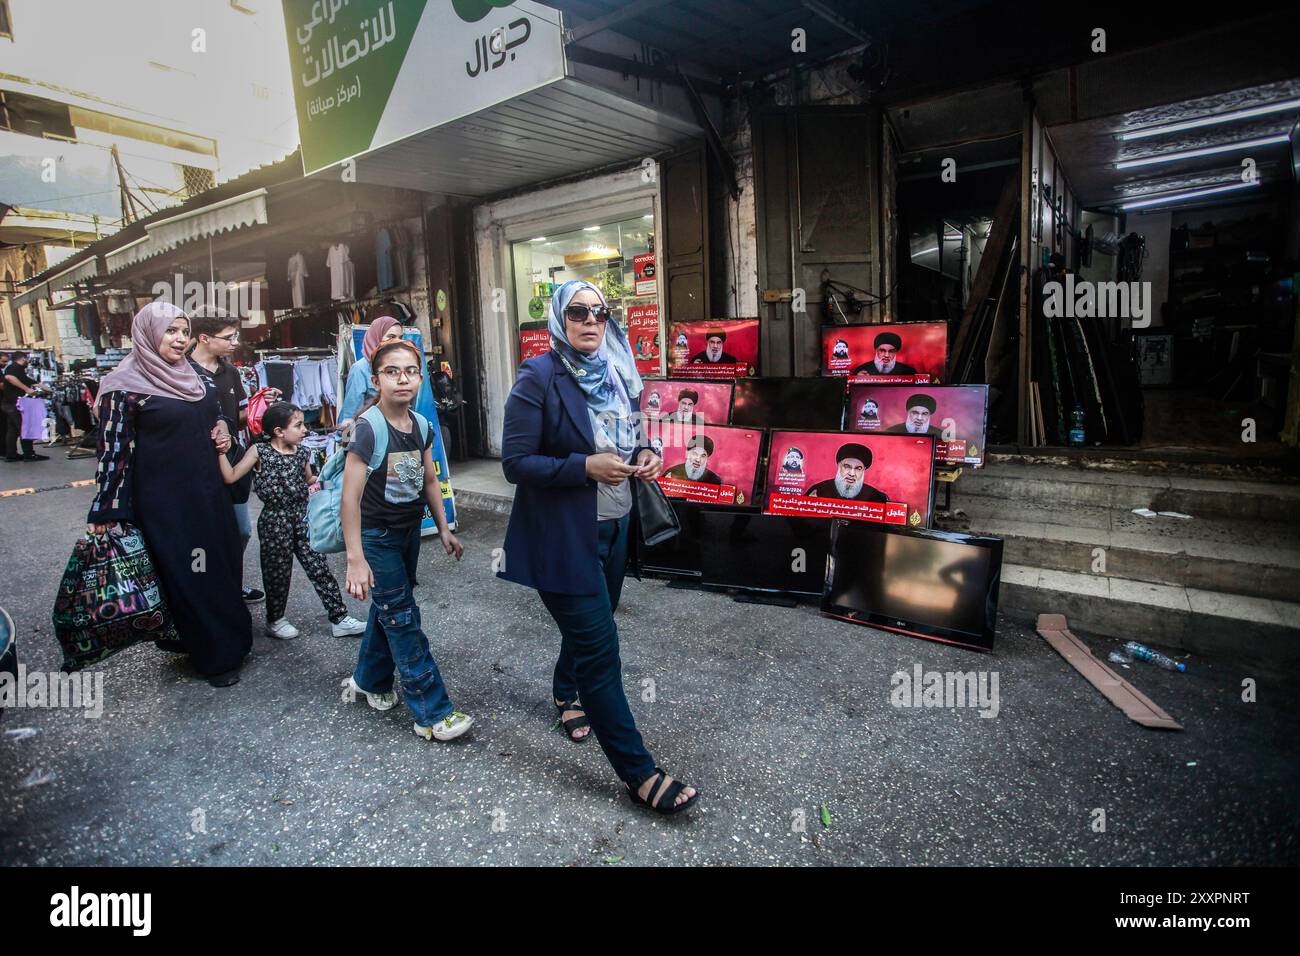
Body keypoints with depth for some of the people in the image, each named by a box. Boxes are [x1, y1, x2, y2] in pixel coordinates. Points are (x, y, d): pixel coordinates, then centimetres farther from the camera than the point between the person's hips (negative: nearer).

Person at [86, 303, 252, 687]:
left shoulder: (191, 374, 6)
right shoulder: (125, 385, -13)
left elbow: (215, 411, 24)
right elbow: (114, 449, -13)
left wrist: (221, 427, 0)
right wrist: (102, 513, -11)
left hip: (207, 489, 7)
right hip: (165, 499, -7)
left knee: (221, 564, 15)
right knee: (186, 575, 4)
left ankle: (232, 638, 34)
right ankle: (214, 658, 19)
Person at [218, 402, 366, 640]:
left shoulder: (301, 452, 5)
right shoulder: (259, 452, -7)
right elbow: (231, 477, -12)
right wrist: (221, 451, -20)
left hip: (302, 518, 4)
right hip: (275, 521, -4)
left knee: (320, 569, 3)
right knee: (278, 573, 8)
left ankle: (339, 619, 9)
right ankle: (274, 621, 30)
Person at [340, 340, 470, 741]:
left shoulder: (421, 426, 0)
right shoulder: (368, 427, -21)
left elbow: (429, 482, 12)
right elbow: (350, 496, -25)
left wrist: (444, 528, 10)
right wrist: (355, 558, -29)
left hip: (409, 531, 7)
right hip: (376, 535, -7)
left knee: (388, 608, 19)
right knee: (402, 617, -3)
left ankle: (369, 680, 41)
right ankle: (433, 714, 3)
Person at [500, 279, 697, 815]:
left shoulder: (618, 373, 7)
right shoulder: (538, 377, -13)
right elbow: (515, 462, -16)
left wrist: (642, 458, -5)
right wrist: (586, 467, -26)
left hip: (615, 528, 7)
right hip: (563, 535, -7)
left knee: (588, 624, 23)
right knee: (600, 648, -3)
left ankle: (567, 694, 53)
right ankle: (639, 773, 9)